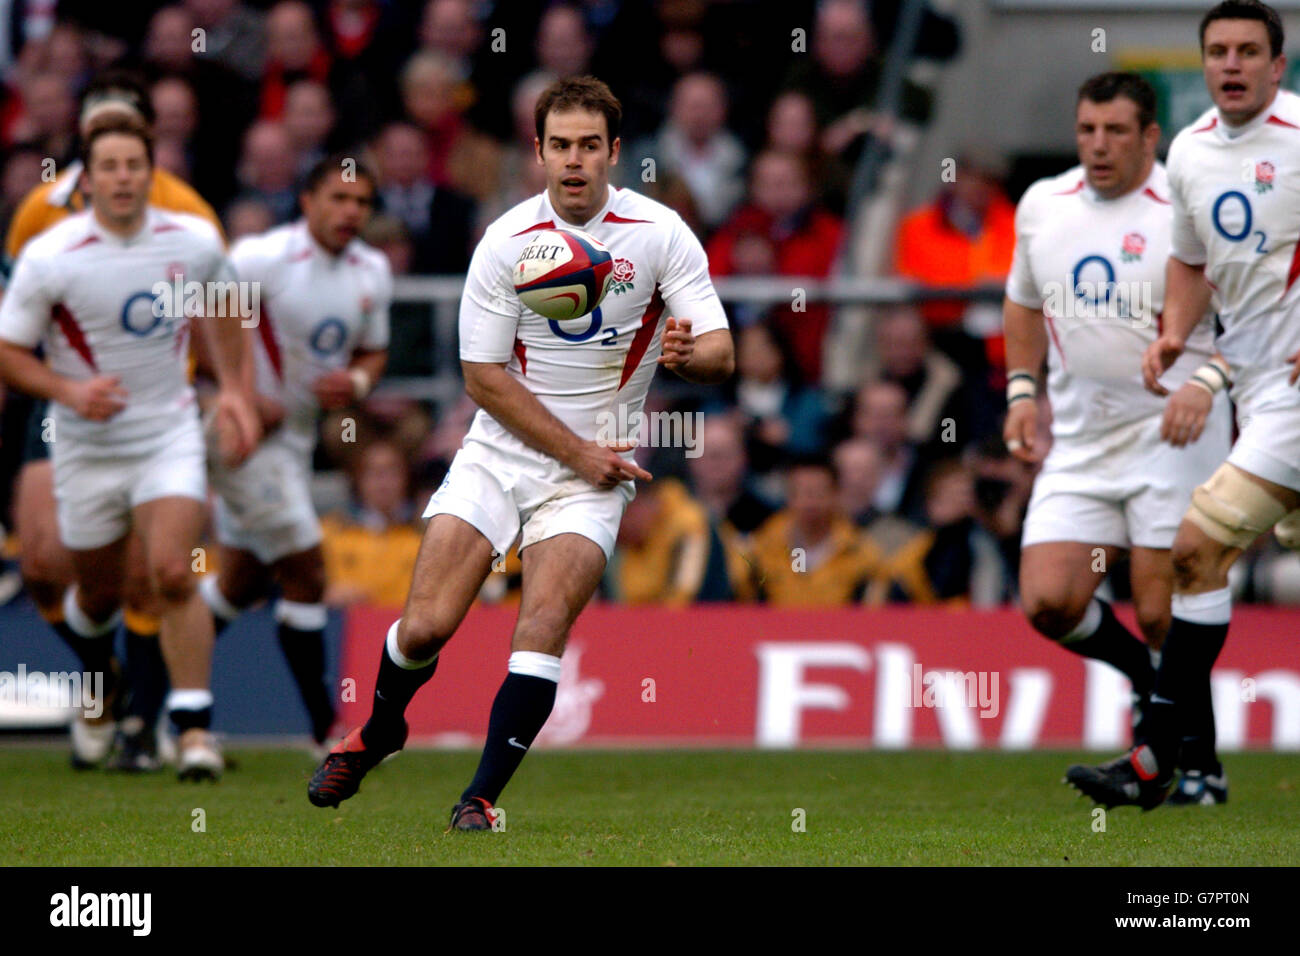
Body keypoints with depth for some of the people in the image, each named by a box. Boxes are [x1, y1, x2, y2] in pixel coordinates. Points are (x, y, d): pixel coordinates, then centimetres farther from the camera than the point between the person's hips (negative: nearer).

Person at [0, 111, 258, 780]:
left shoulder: (194, 242, -6)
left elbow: (219, 305, 16)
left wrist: (235, 389, 10)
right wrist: (70, 390, -24)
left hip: (169, 434, 0)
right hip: (87, 445, 0)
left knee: (173, 575, -18)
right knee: (99, 592, 13)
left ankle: (194, 727, -16)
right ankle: (99, 672, 48)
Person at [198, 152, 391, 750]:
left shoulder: (372, 272, 5)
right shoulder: (264, 258, -18)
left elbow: (374, 352, 17)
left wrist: (358, 381, -7)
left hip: (297, 436, 8)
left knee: (241, 581, 15)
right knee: (305, 571, -9)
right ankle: (326, 724, -2)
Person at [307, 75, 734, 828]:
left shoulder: (662, 234, -6)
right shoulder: (506, 241, -7)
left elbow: (721, 354, -8)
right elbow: (484, 375, -4)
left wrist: (688, 353, -33)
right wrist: (576, 450, -10)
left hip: (594, 470, -1)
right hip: (500, 453, 1)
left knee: (545, 620, -22)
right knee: (426, 625, -8)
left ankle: (482, 799, -14)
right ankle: (377, 734, 23)